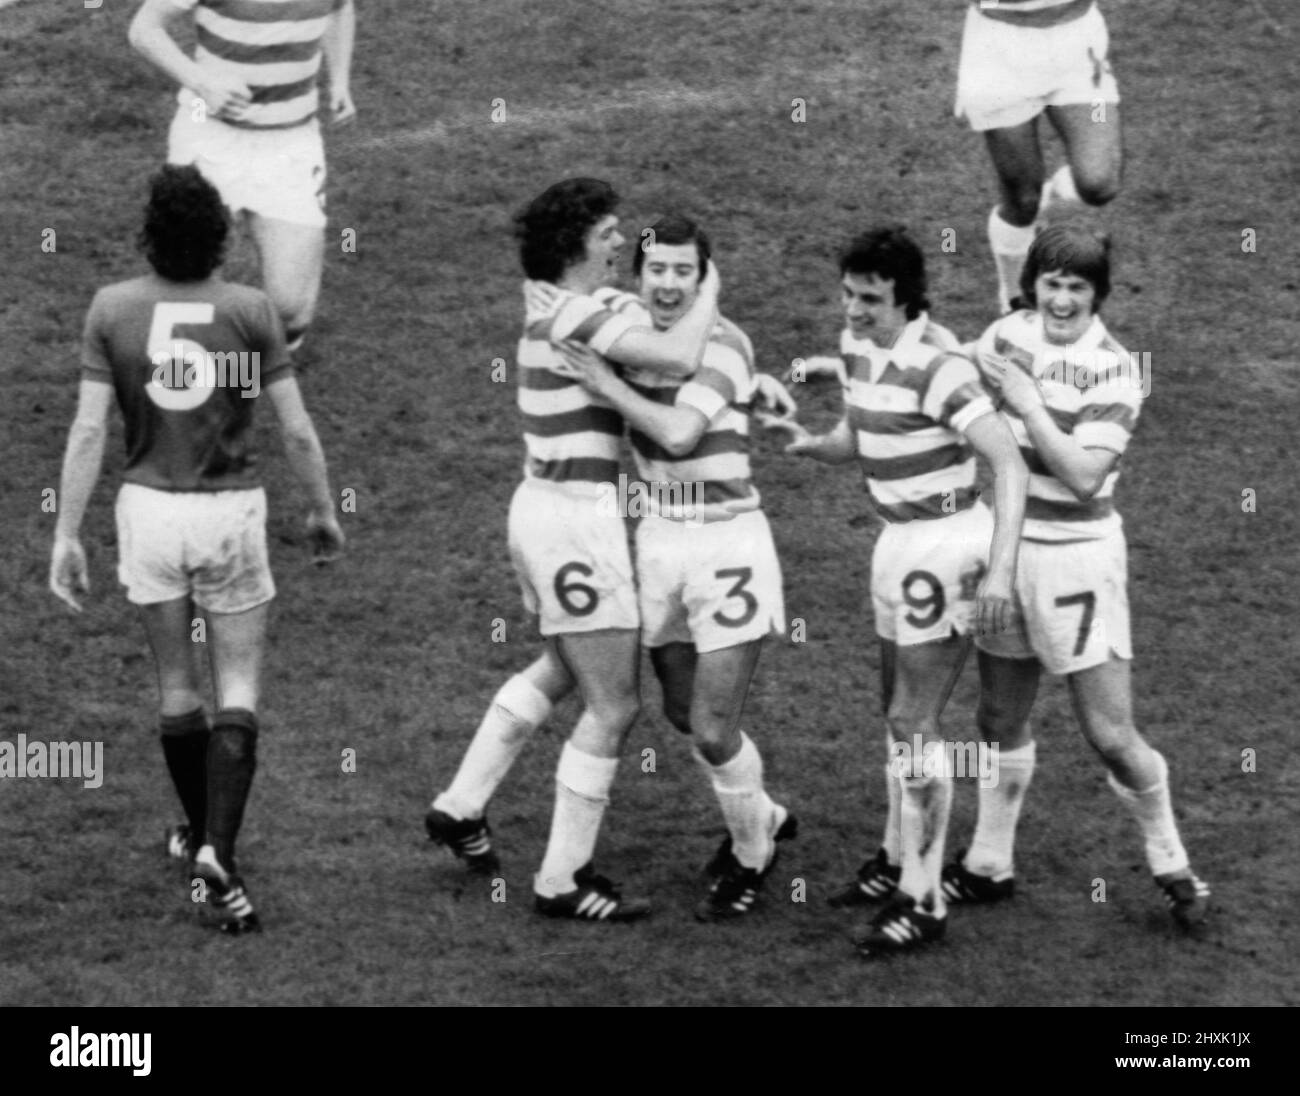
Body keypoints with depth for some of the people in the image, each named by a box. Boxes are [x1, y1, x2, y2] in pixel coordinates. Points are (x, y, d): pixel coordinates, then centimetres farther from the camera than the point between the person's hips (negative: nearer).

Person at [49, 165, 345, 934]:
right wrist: (324, 511, 9)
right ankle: (219, 849, -13)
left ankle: (199, 832, 34)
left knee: (177, 681, 19)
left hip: (150, 507, 2)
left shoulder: (113, 309, -6)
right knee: (239, 690, 4)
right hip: (232, 509, -2)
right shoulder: (251, 310, -8)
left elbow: (89, 431, -8)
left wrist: (67, 535, -3)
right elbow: (297, 428, -6)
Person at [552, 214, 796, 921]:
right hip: (658, 538, 7)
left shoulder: (722, 344, -15)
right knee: (682, 712, 17)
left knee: (713, 731, -6)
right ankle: (763, 816, 42)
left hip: (726, 540, -7)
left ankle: (751, 857, 19)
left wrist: (606, 385, -18)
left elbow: (680, 432, -26)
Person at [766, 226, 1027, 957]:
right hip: (900, 541, 9)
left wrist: (1001, 570, -33)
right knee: (900, 711, 19)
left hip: (944, 545, -9)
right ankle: (899, 861, 34)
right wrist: (810, 444, -7)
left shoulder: (938, 366, -23)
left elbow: (1010, 464, -26)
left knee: (914, 723, -6)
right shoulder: (857, 346, 3)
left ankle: (924, 901, -1)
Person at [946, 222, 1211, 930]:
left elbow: (1083, 476, -23)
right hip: (1003, 546, 5)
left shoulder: (1113, 372, -15)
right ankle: (989, 865, 30)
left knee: (1110, 737, -3)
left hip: (1076, 557, -5)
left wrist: (1028, 403, -20)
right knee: (1001, 721, 16)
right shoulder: (1007, 335, 2)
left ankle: (1171, 865, 15)